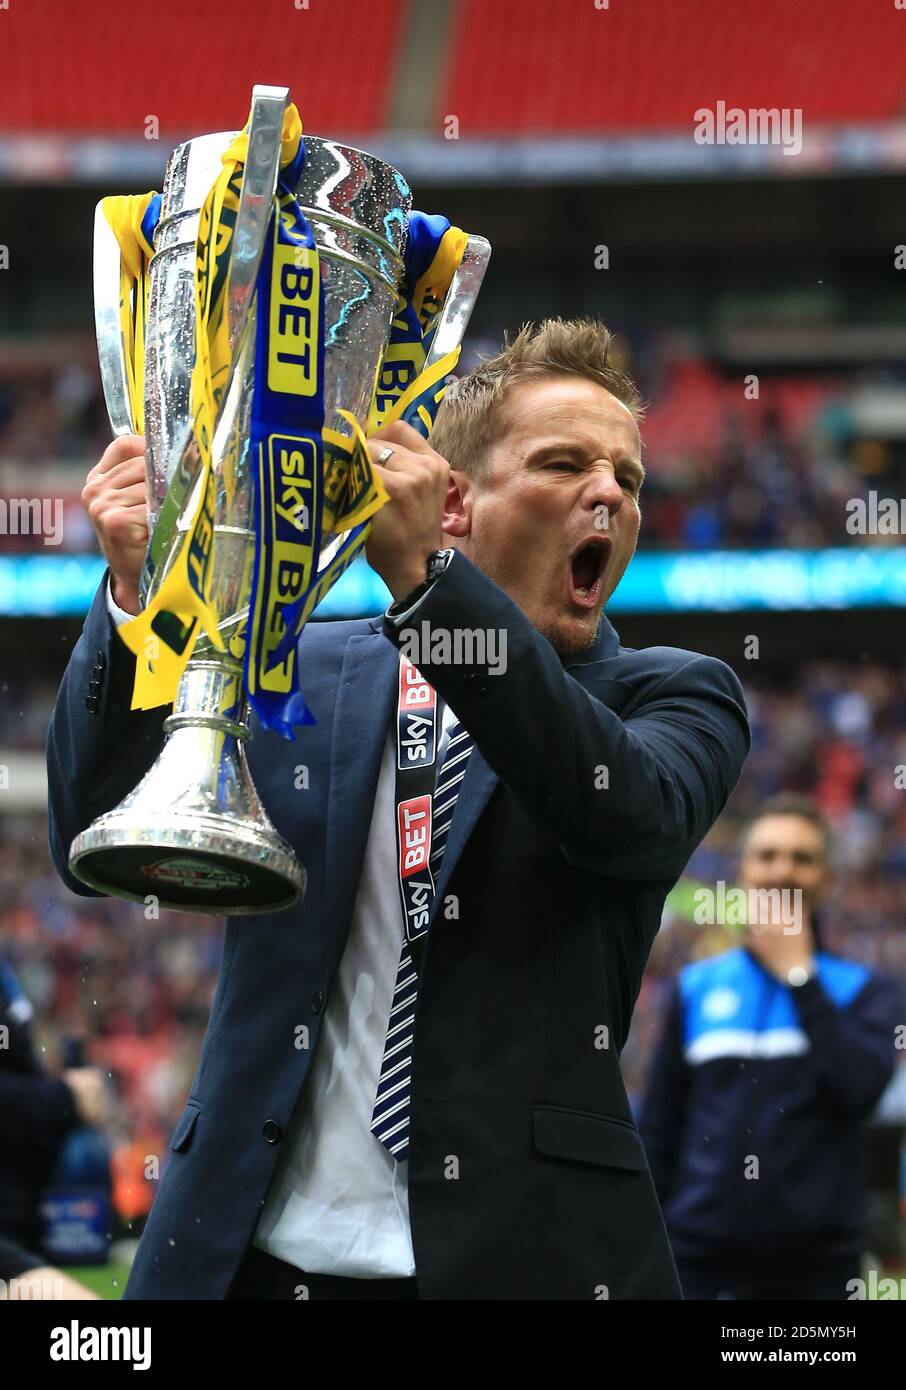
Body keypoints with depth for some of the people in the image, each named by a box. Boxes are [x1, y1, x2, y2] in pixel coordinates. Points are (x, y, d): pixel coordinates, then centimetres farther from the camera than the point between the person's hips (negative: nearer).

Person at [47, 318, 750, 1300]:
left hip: (521, 1253, -2)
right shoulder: (302, 673, 10)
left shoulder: (673, 697, 4)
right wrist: (135, 586, -17)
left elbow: (629, 813, -19)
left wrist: (422, 575, -27)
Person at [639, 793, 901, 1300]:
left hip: (816, 1264, -1)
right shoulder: (696, 988, 10)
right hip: (701, 1259, 2)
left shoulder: (865, 990, 5)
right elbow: (658, 1132, 12)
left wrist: (799, 974, -8)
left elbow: (861, 1087, -14)